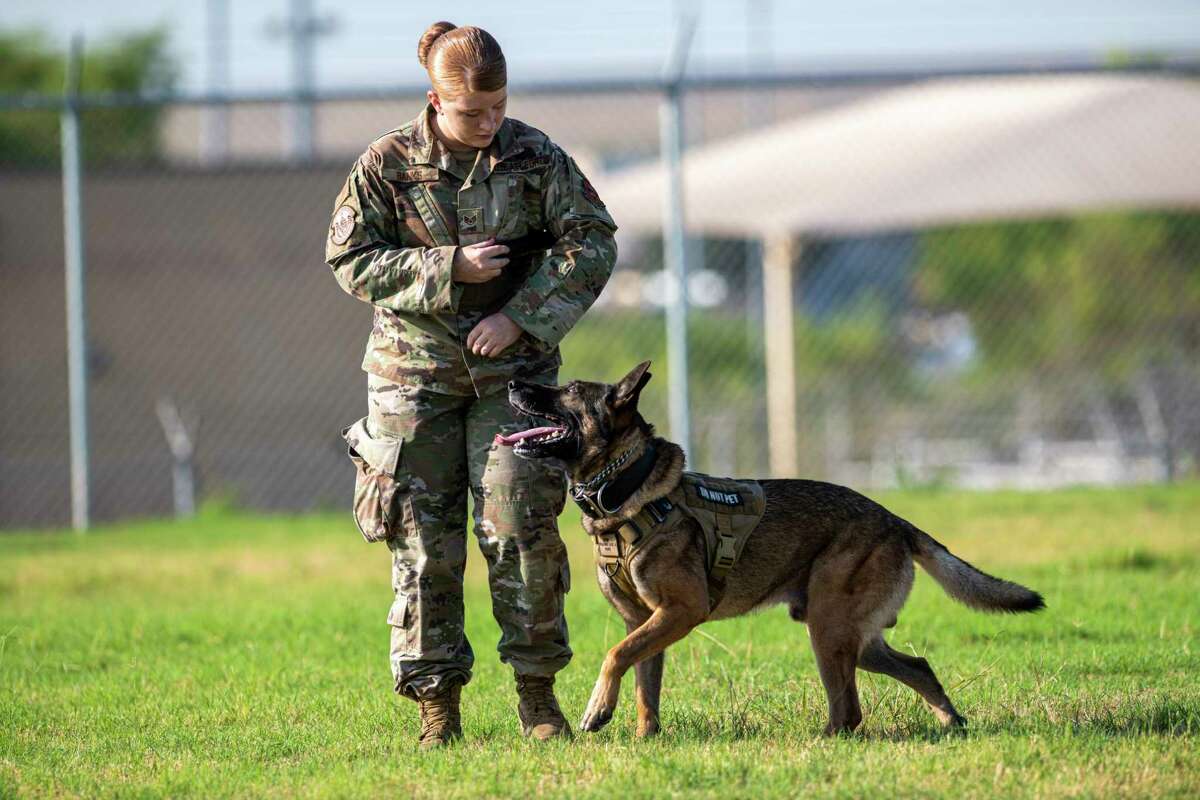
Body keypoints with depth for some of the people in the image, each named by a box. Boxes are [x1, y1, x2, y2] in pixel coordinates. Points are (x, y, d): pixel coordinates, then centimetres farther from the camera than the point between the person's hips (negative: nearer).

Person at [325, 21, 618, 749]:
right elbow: (352, 259, -5)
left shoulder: (535, 157, -2)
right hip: (415, 371, 0)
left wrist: (523, 314, -12)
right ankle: (437, 707, 7)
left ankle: (538, 692, 6)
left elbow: (592, 242, -1)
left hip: (514, 368, 0)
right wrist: (447, 269, -16)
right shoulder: (387, 165, -5)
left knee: (521, 527, -7)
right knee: (425, 540, 0)